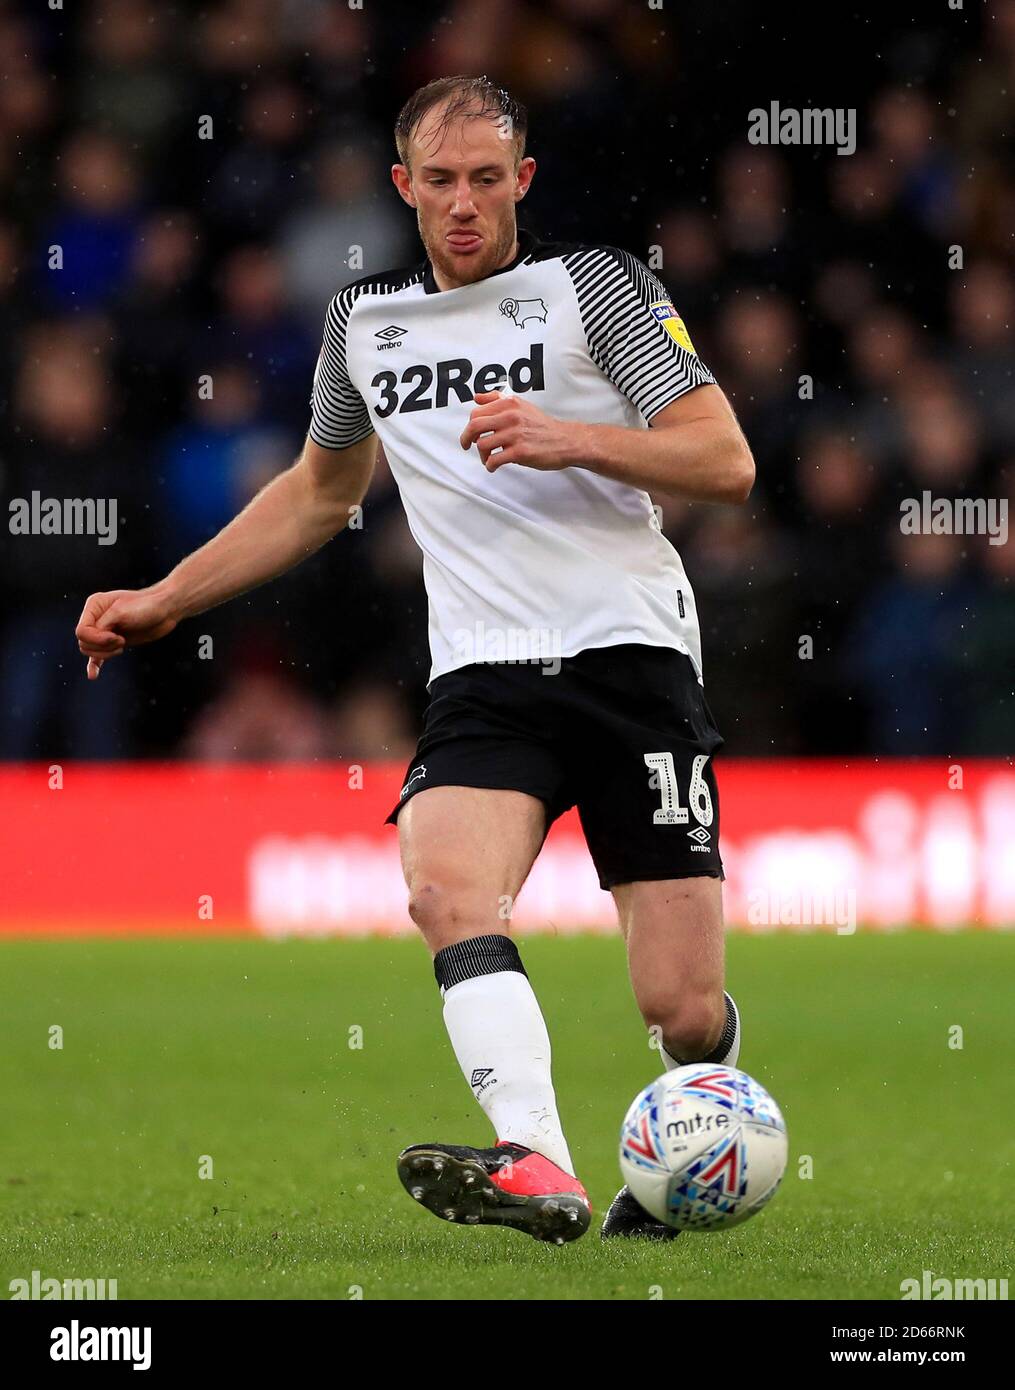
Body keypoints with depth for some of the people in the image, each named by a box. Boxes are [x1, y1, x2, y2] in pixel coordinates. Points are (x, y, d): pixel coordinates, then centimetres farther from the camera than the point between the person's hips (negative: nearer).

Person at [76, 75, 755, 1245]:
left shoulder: (593, 284, 3)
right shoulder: (364, 321, 16)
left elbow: (725, 462, -3)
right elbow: (319, 492, 33)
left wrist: (572, 439, -18)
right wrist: (164, 600, 28)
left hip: (628, 654, -3)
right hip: (483, 674, 3)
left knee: (684, 1011, -8)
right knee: (446, 887, -31)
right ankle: (538, 1171, -43)